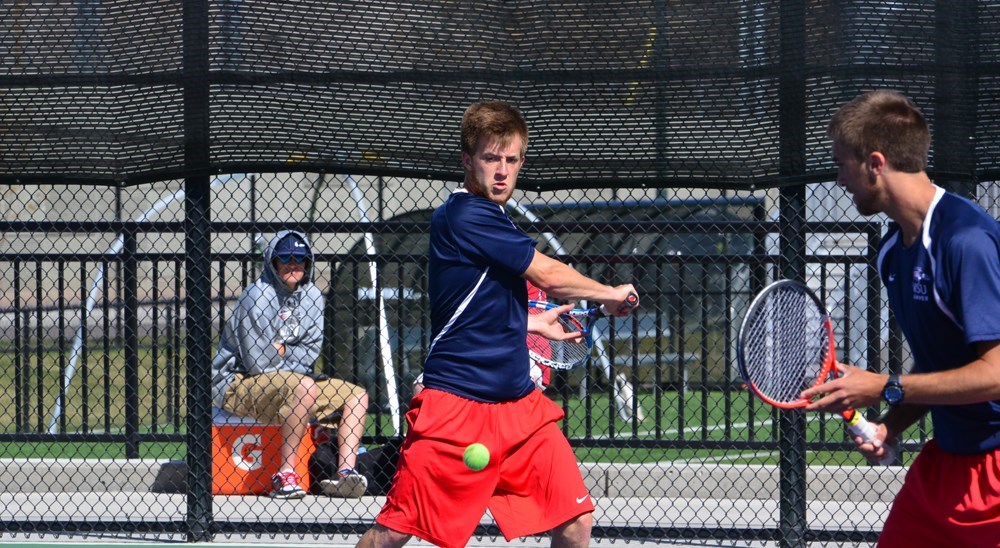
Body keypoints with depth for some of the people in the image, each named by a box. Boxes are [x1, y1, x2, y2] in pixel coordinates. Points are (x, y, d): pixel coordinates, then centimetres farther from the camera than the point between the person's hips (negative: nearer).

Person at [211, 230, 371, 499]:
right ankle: (285, 475, -32)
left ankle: (345, 473, -20)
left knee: (358, 396, -2)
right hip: (236, 384, -8)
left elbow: (309, 353, 1)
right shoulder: (258, 297, -18)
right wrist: (287, 352, -5)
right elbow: (258, 363, -21)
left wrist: (280, 350, -14)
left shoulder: (311, 296, 5)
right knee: (305, 386, -36)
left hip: (285, 380, 8)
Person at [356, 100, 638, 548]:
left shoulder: (488, 218, 14)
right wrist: (612, 294, 4)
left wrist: (535, 324, 26)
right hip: (456, 405, -9)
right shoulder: (464, 217, -14)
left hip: (517, 405, 9)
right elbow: (549, 276, -11)